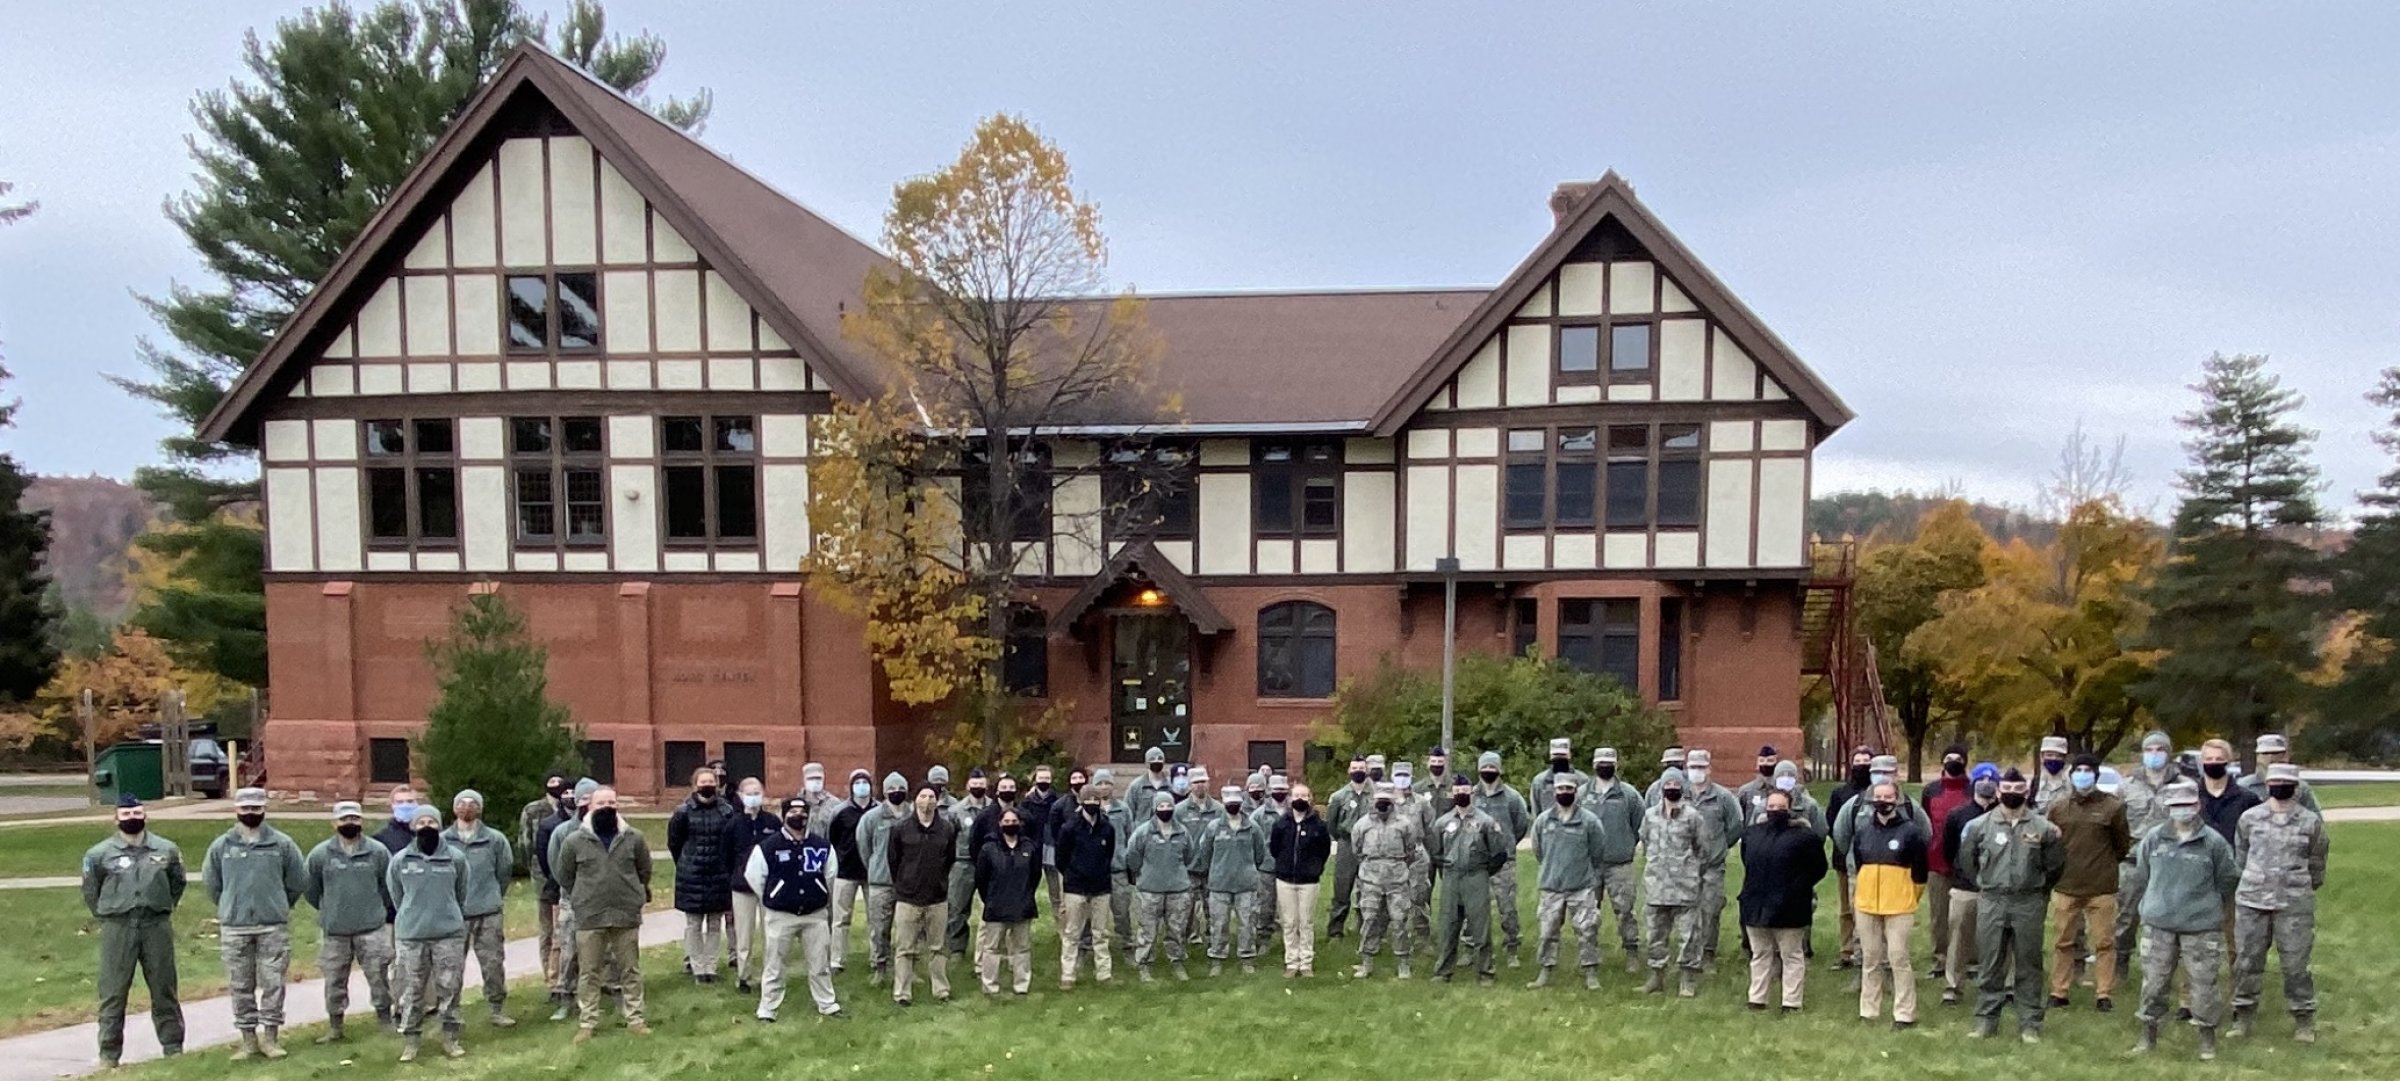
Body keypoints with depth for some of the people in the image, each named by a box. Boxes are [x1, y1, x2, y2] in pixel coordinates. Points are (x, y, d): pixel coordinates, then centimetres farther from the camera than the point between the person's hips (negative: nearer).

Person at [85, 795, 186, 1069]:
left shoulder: (167, 850, 4)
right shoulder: (99, 854, -1)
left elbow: (178, 883, 16)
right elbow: (90, 892, 9)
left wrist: (164, 908, 10)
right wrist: (107, 916, 6)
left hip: (157, 926, 2)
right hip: (118, 929, -1)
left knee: (164, 989, 8)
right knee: (113, 992, 1)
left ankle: (173, 1047, 17)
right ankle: (109, 1054, 10)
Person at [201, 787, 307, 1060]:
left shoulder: (282, 843, 0)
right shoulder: (221, 846, 2)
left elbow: (298, 881, 7)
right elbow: (212, 882, 14)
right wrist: (231, 907, 15)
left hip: (274, 926, -1)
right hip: (234, 927, 1)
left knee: (273, 982, 0)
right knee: (240, 985, 6)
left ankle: (270, 1036, 9)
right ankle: (248, 1039, 15)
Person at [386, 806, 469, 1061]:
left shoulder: (456, 857, -1)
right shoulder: (400, 860, -1)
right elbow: (396, 896, 11)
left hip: (450, 933, 0)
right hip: (411, 935, 0)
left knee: (449, 988, 5)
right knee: (412, 990, 5)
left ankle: (450, 1038, 15)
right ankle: (410, 1041, 16)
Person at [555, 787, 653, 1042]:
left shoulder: (634, 838, -1)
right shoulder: (574, 840, -4)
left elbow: (644, 871, 12)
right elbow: (564, 875, 8)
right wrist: (582, 899, 10)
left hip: (627, 915, 1)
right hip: (589, 917, -1)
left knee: (630, 970, 8)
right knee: (589, 972, 7)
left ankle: (634, 1019, 17)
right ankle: (586, 1023, 17)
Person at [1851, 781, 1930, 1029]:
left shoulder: (1910, 832, -7)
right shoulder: (1862, 832, 6)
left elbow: (1920, 871, -1)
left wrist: (1910, 897, 6)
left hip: (1899, 906, -4)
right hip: (1866, 905, 4)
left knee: (1898, 958, -5)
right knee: (1870, 959, 11)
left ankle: (1904, 1014, 5)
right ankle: (1868, 1011, 19)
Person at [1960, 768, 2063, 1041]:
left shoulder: (2043, 828, -2)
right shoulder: (1980, 825, -1)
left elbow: (2054, 865, 9)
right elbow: (1967, 859, 12)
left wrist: (2037, 889, 11)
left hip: (2028, 904, -1)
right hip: (1991, 903, 1)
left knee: (2028, 965, 6)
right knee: (1989, 964, 7)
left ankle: (2030, 1024, 15)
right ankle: (1986, 1019, 15)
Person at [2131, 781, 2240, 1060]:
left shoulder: (2213, 842, -6)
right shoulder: (2153, 839, 1)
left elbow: (2227, 880, 6)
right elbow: (2143, 872, 15)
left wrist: (2208, 906, 14)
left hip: (2201, 926, -2)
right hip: (2158, 924, 2)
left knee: (2203, 983, 3)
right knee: (2153, 981, 7)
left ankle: (2208, 1037, 22)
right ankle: (2148, 1034, 20)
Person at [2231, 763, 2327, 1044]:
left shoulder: (2311, 821, -1)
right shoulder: (2249, 817, 1)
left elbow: (2316, 862, 11)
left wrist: (2308, 888, 18)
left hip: (2295, 904, -1)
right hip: (2251, 900, 1)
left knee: (2296, 963, 4)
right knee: (2247, 960, 8)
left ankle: (2304, 1018, 20)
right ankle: (2243, 1014, 20)